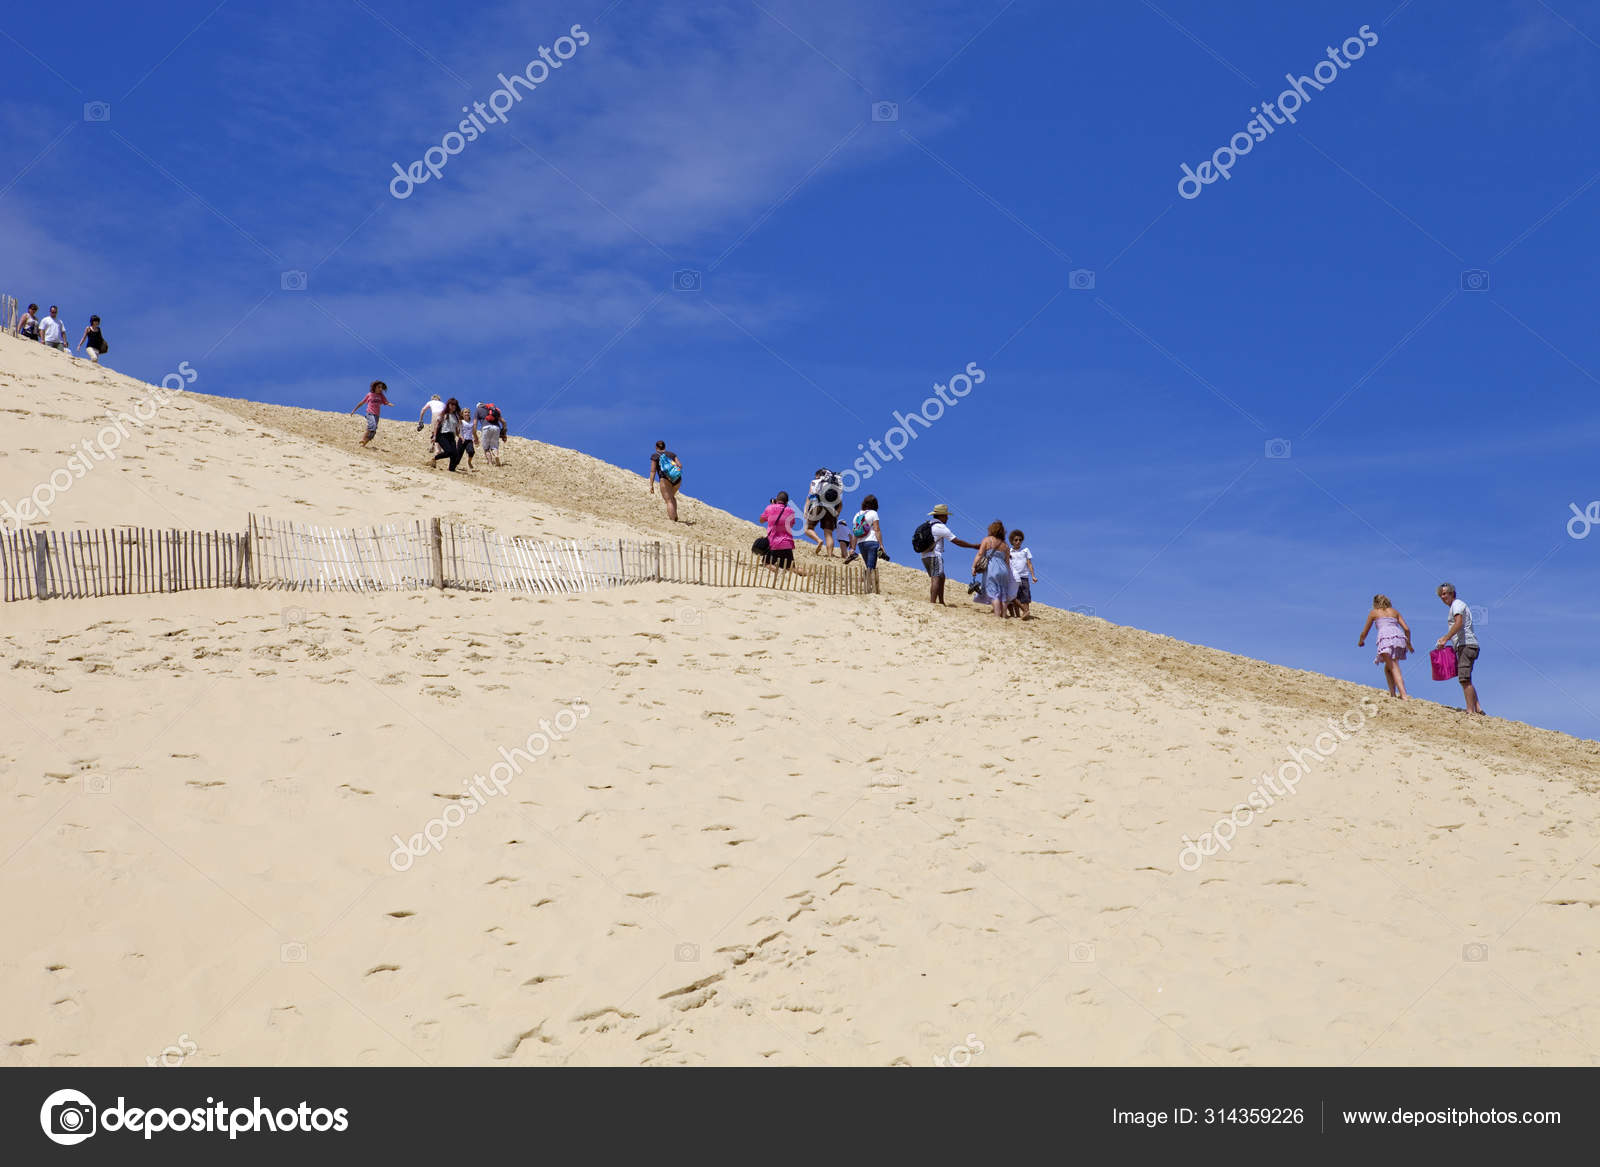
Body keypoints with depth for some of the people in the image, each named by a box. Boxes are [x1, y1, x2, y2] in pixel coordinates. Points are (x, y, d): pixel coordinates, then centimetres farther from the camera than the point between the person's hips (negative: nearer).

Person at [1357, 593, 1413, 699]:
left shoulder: (1374, 612, 24)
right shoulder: (1394, 612, 30)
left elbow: (1364, 632, 28)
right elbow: (1407, 629, 21)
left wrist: (1360, 641, 49)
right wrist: (1409, 644, 35)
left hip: (1386, 637, -4)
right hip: (1399, 637, 4)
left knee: (1394, 669, -12)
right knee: (1388, 667, 20)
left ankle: (1403, 695, -26)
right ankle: (1393, 693, 7)